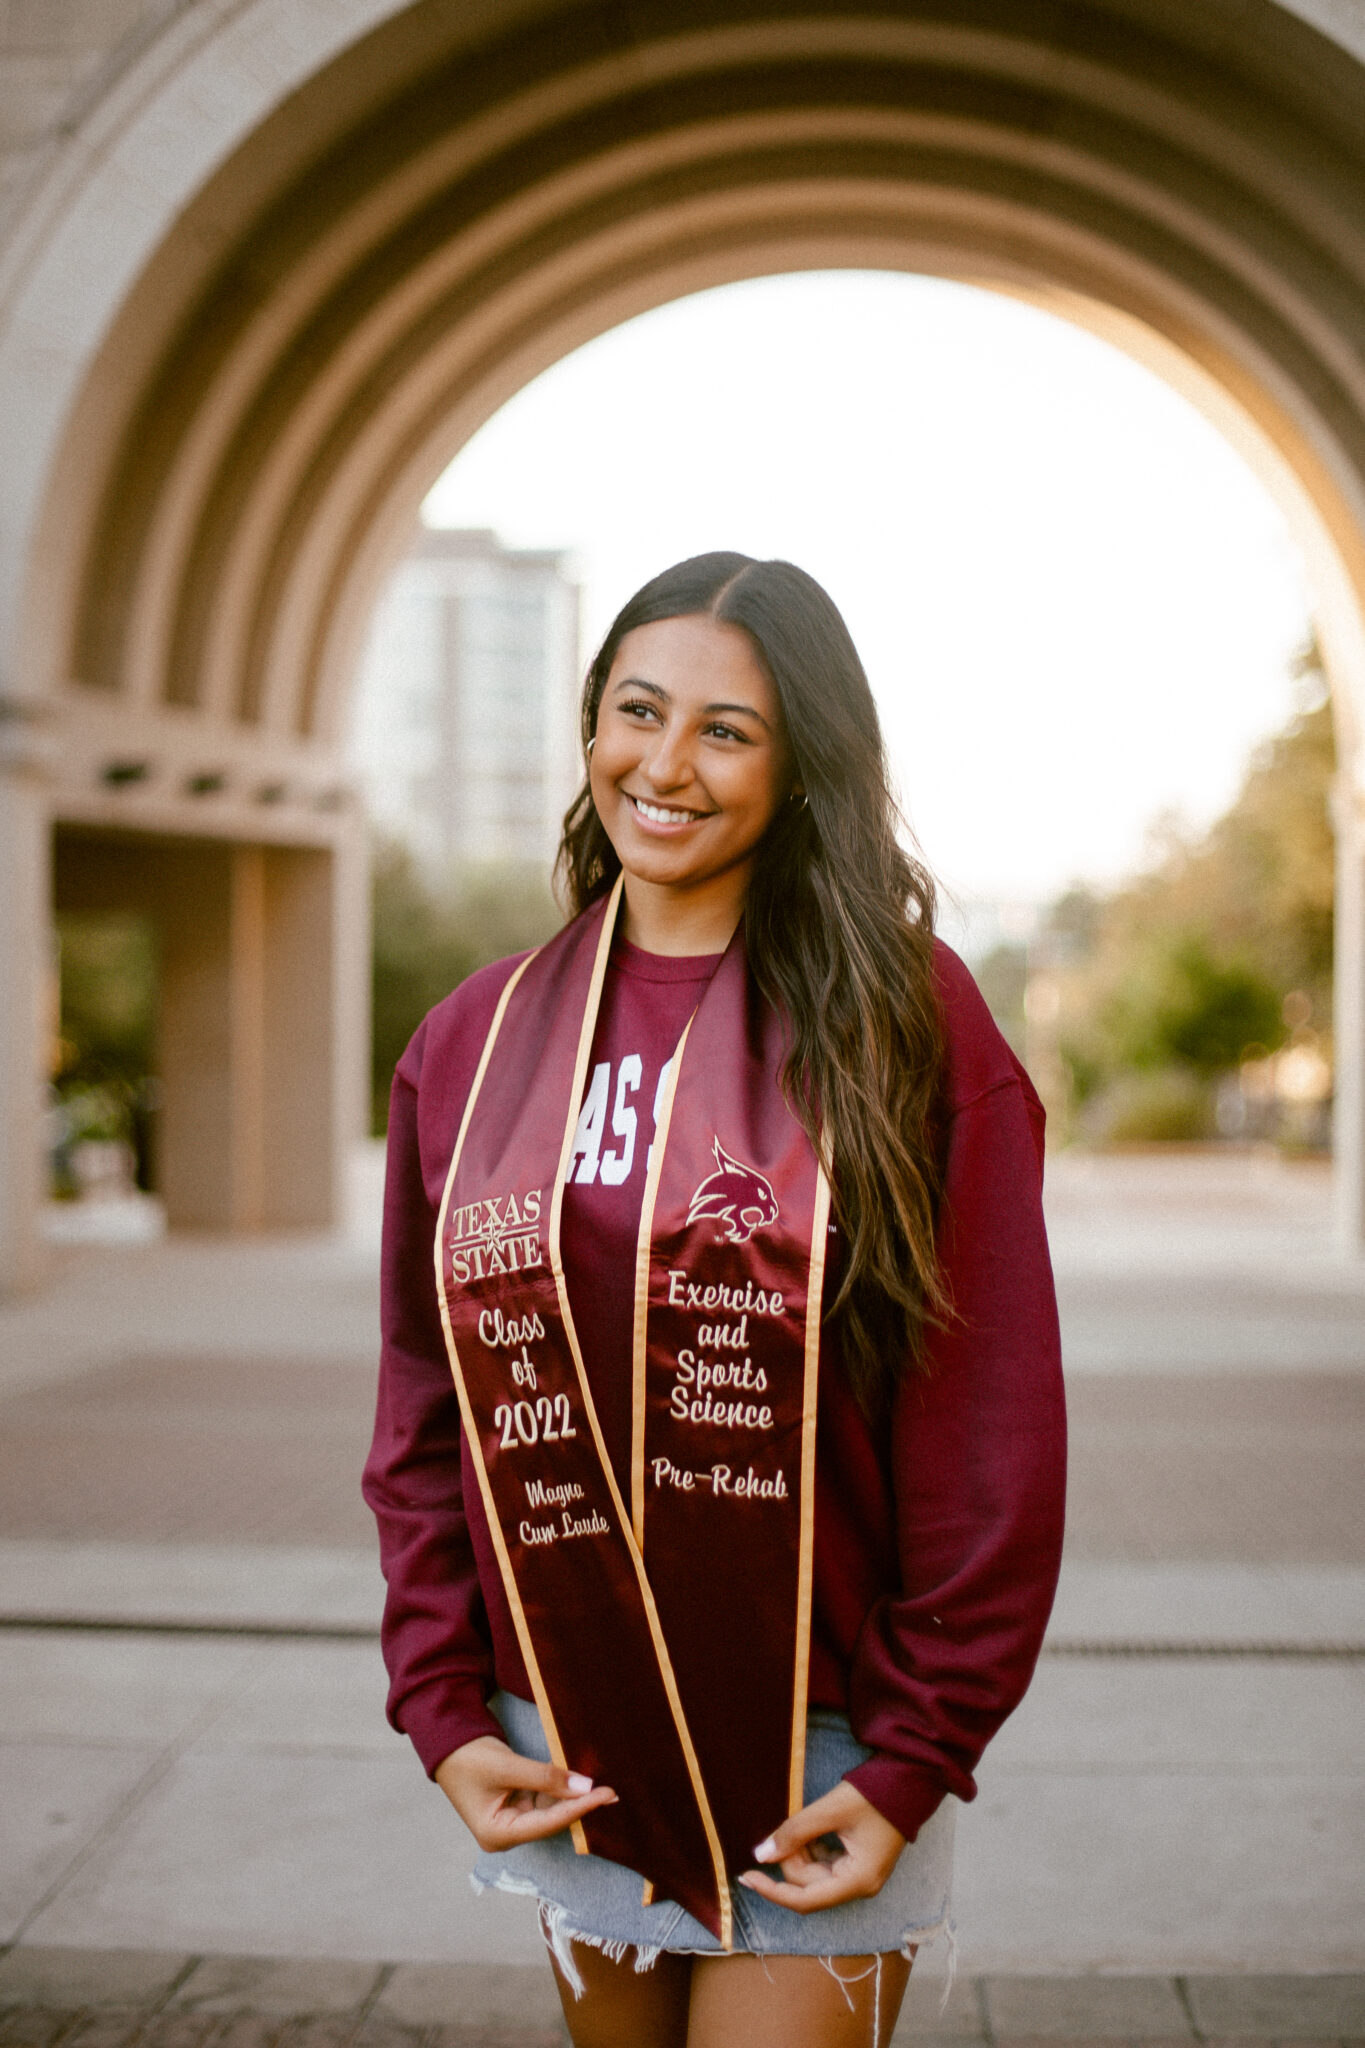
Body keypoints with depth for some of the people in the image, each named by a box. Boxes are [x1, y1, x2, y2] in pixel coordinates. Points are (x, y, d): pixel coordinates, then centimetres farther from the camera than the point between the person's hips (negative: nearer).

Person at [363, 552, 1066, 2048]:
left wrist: (915, 1761, -9)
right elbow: (424, 1414, 8)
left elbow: (992, 1428, -7)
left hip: (823, 1759, -3)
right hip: (566, 1755, 3)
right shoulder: (476, 1043, 4)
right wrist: (441, 1711, 0)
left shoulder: (906, 1022, -6)